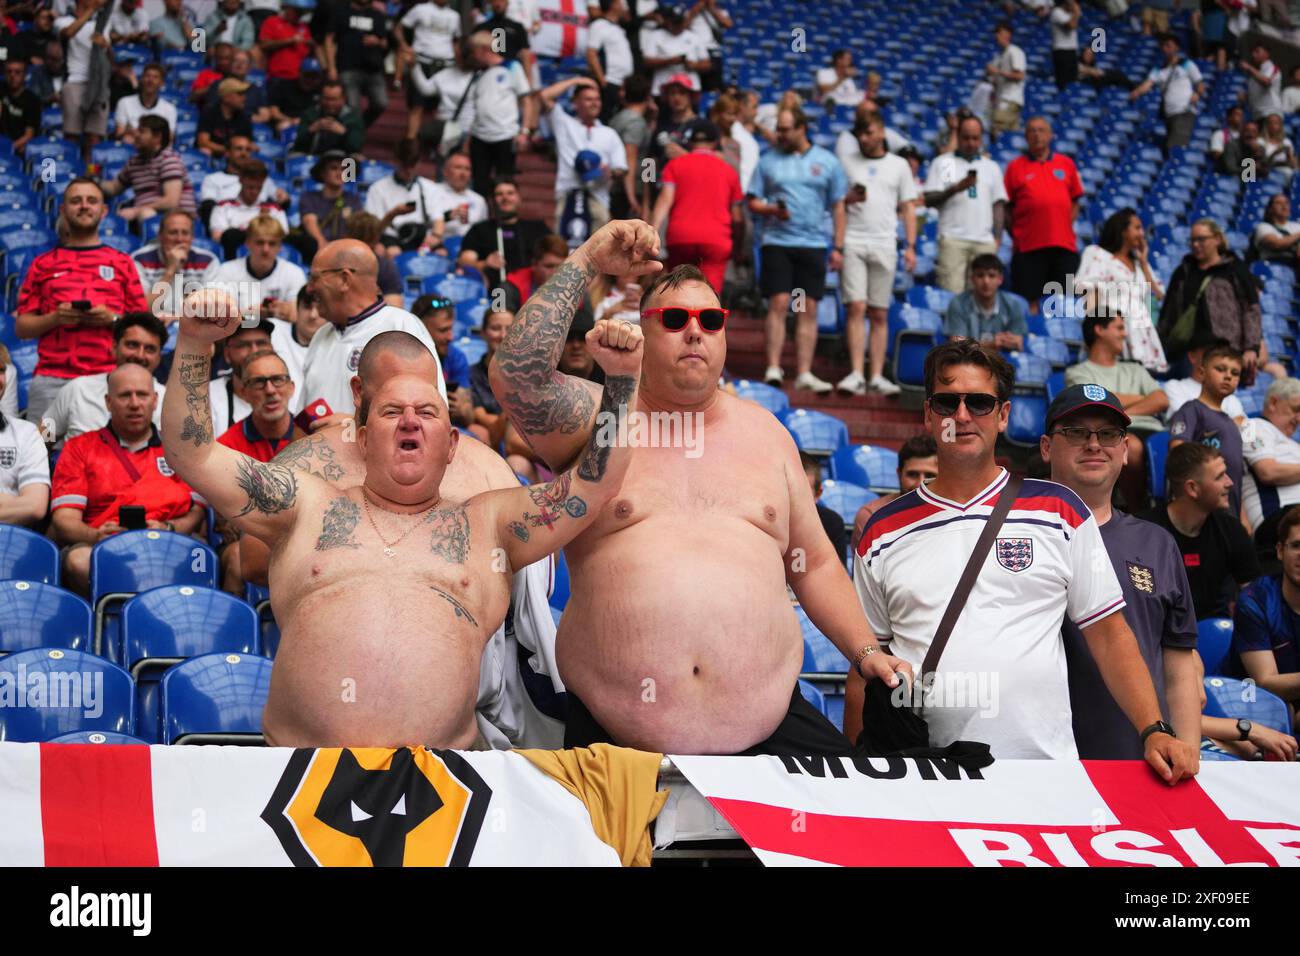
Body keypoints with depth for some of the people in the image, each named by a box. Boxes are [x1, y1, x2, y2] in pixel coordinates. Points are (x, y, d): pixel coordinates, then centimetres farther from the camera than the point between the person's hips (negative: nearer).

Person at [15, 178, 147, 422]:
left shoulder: (122, 262, 15)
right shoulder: (43, 264, 15)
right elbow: (21, 327, 12)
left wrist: (112, 319, -7)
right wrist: (55, 318, -5)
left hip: (108, 378, 0)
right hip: (51, 380, 0)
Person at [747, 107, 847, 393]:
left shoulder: (827, 162, 8)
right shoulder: (769, 160, 8)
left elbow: (838, 207, 9)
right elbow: (753, 202, 9)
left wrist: (838, 247, 2)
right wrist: (773, 210, -12)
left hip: (813, 244, 1)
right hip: (777, 242, -1)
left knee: (809, 309, 1)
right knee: (778, 304, -8)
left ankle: (804, 374, 3)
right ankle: (773, 369, -6)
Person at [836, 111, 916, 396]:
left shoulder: (899, 165, 12)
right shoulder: (846, 163, 10)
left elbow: (908, 207, 11)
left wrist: (910, 246, 3)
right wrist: (848, 199, -12)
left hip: (884, 245, 1)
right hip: (852, 242, -1)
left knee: (880, 314, 2)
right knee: (856, 308, -10)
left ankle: (877, 376, 4)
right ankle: (856, 374, -12)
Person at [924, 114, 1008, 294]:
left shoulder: (992, 167, 19)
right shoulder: (942, 163, 10)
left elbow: (998, 205, 17)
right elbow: (929, 200, 1)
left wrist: (997, 238, 5)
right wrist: (956, 188, -13)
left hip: (984, 241, 3)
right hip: (953, 239, -3)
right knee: (951, 292, -13)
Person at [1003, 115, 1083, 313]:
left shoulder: (1067, 164, 13)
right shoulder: (1015, 167, 6)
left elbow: (1074, 202, 16)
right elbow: (1006, 207, 6)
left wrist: (1067, 227, 3)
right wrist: (1015, 237, -2)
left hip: (1064, 244, 2)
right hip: (1029, 244, -2)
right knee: (1029, 300, -2)